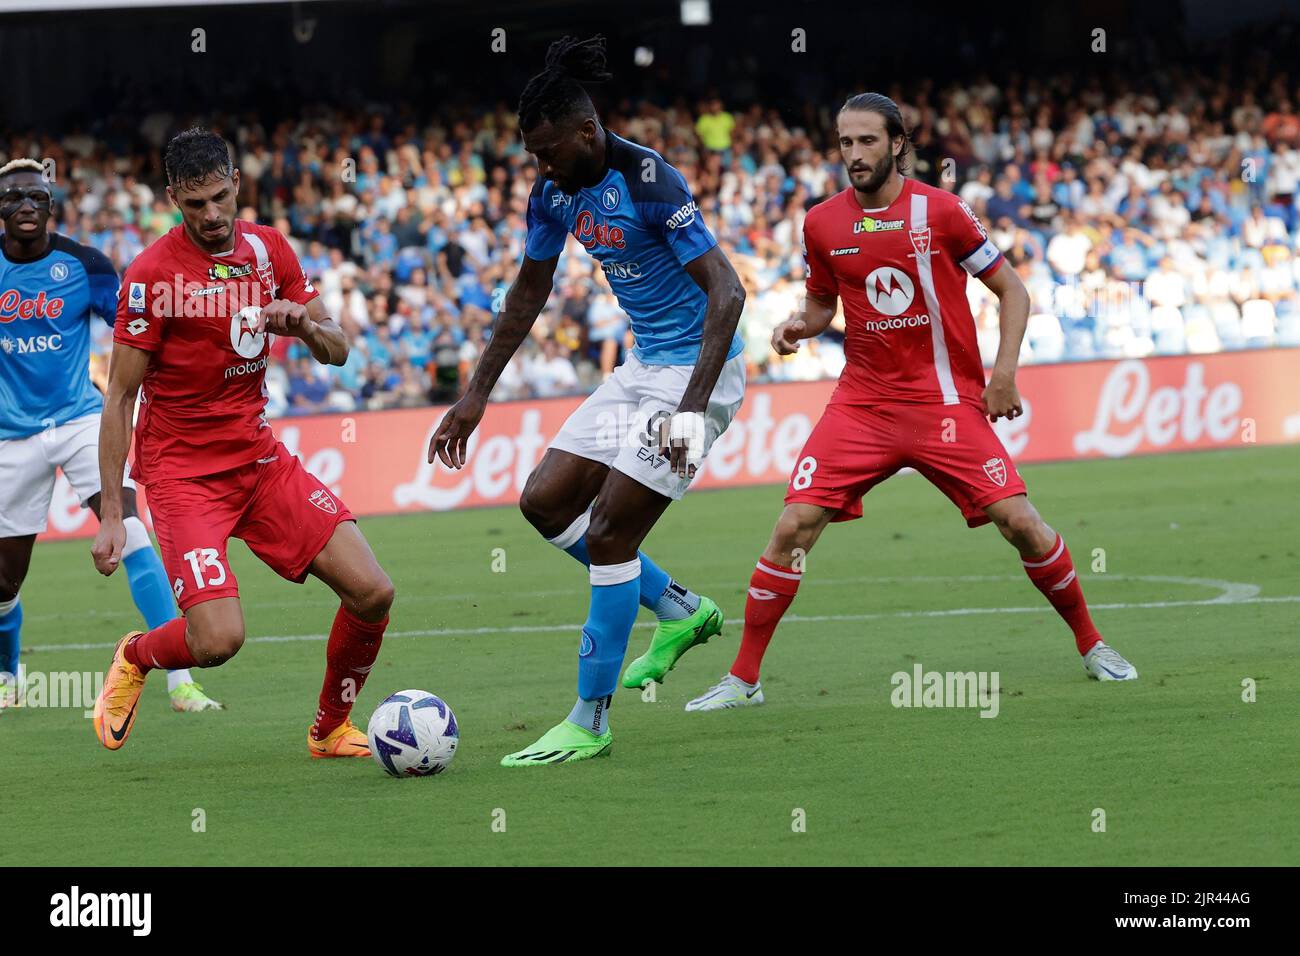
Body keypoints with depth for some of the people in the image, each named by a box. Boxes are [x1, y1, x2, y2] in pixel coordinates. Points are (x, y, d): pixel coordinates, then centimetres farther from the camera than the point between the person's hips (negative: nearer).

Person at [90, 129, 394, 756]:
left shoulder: (268, 249, 4)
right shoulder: (152, 274, -13)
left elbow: (337, 352, 11)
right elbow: (119, 397, -10)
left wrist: (303, 321, -13)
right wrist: (110, 515, -13)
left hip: (259, 457, 6)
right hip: (181, 469, -6)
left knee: (372, 593, -7)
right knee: (218, 640, -22)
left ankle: (331, 730, 16)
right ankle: (135, 657, 13)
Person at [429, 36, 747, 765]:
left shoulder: (651, 183, -23)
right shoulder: (556, 193, 2)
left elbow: (727, 292, -27)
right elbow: (529, 294, 16)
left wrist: (692, 411, -33)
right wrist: (477, 397, 16)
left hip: (699, 370, -9)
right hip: (642, 369, 9)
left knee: (608, 533, -11)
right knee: (545, 501, 7)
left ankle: (591, 723, -2)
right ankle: (680, 610, 22)